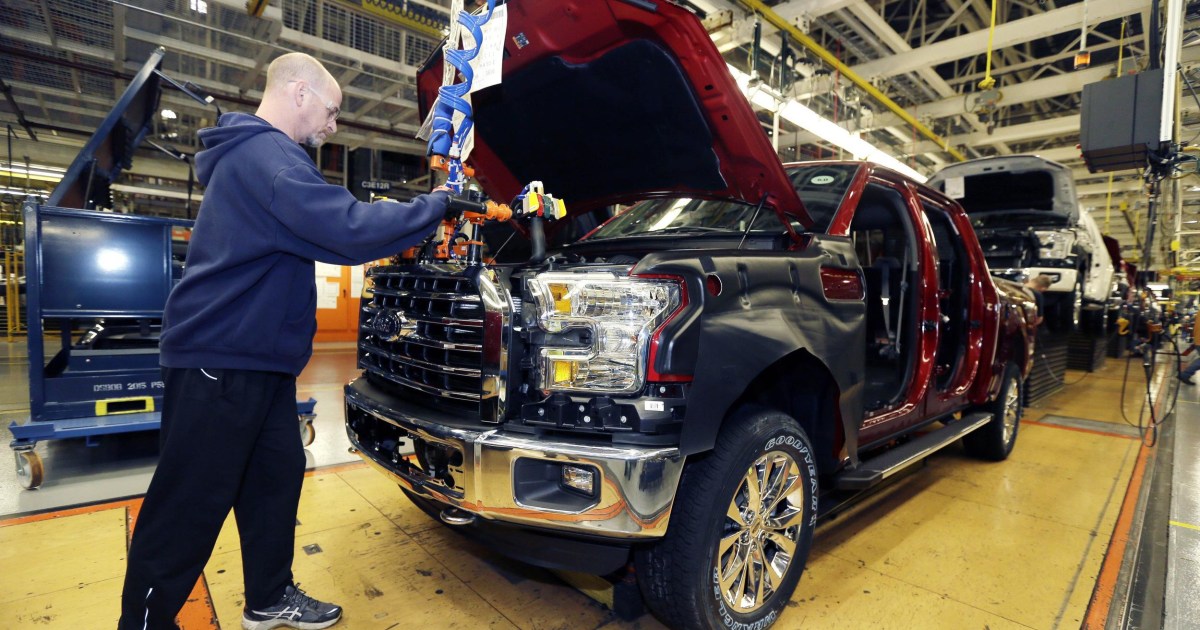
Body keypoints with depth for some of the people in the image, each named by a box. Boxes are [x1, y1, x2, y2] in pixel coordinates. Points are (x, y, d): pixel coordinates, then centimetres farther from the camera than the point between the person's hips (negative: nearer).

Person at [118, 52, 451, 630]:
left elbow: (320, 231, 25)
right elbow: (348, 230, -27)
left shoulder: (257, 154, 19)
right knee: (189, 504, 2)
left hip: (258, 357, 11)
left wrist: (393, 231, 16)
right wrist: (434, 205, -14)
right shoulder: (266, 155, -17)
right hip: (220, 359, -11)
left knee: (276, 478, 16)